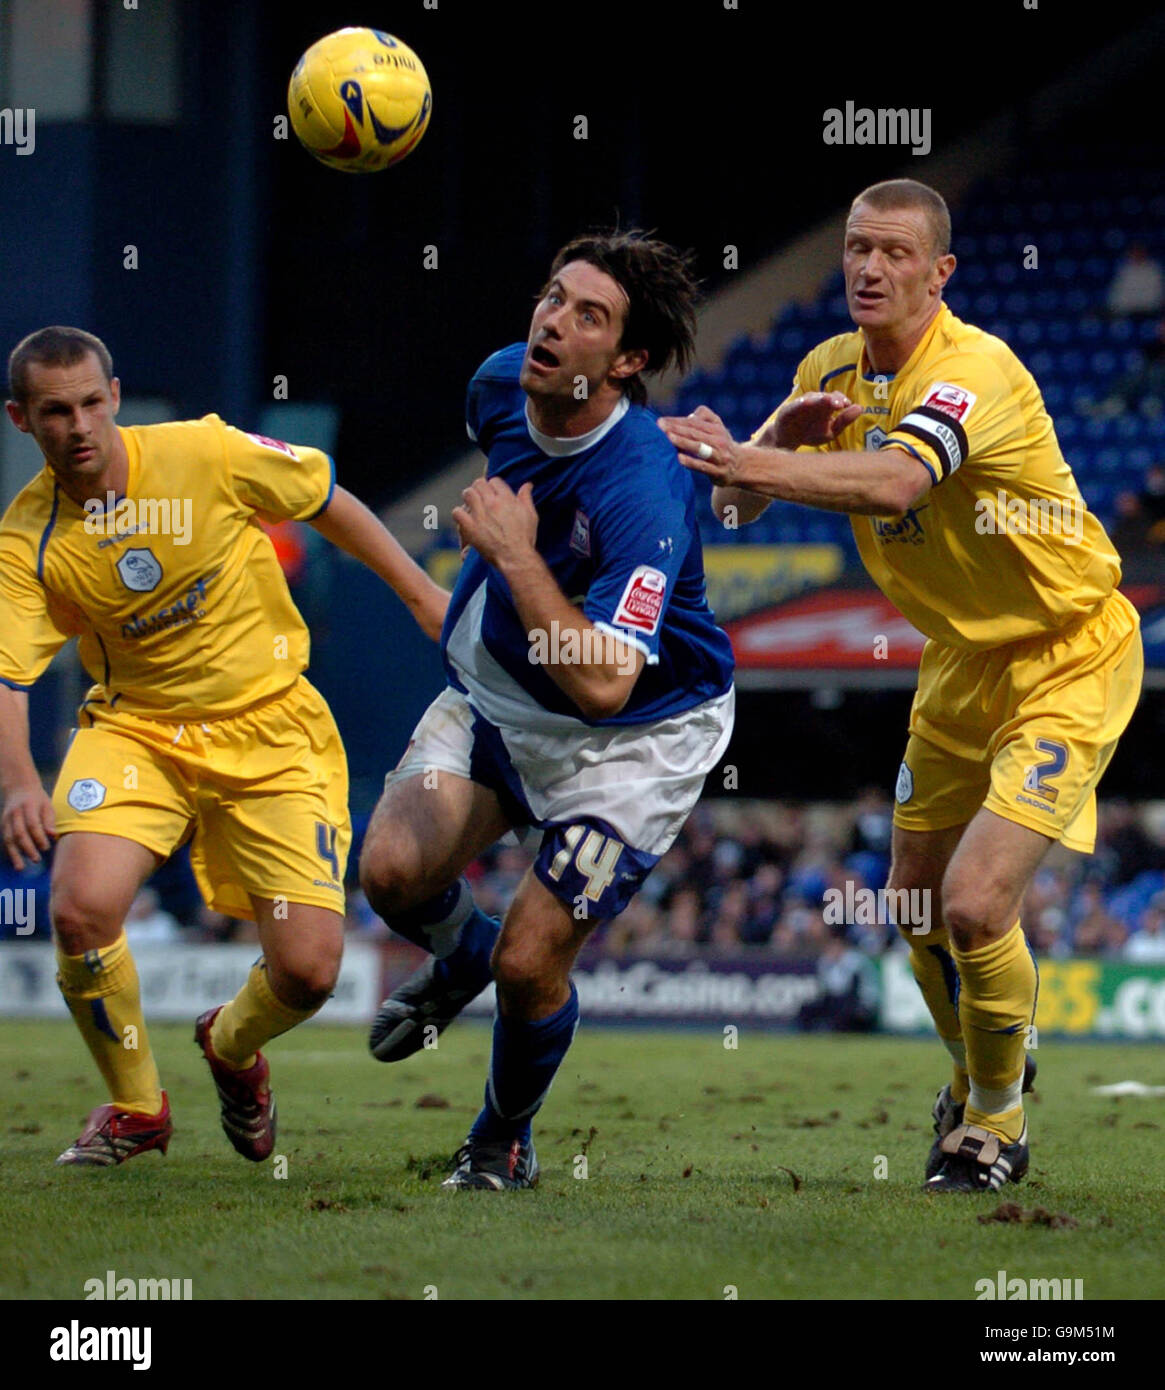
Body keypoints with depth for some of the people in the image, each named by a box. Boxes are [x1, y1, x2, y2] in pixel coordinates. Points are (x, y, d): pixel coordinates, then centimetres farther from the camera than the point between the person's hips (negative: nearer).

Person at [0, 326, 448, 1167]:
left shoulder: (205, 455, -15)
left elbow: (329, 504, 1)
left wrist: (424, 595, 5)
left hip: (273, 727, 0)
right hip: (135, 728, 1)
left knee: (308, 970, -11)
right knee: (81, 909, -26)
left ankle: (233, 1048, 29)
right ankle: (136, 1107, 2)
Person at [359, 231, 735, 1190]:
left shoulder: (643, 492, -34)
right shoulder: (501, 384, -11)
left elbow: (602, 684, -40)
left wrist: (515, 554, -37)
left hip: (638, 737, -6)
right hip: (494, 692, 6)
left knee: (529, 964, -10)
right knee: (394, 872, -15)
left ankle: (505, 1140, 21)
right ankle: (462, 958, 23)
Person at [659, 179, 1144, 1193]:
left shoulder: (976, 370, -28)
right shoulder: (833, 370, -2)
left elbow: (896, 482, -47)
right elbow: (738, 501, -1)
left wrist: (746, 461, -59)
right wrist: (784, 429, -23)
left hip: (1068, 661, -8)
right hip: (963, 660, 8)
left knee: (975, 904, -18)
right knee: (918, 906, 12)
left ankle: (998, 1128, 6)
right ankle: (977, 1080, 40)